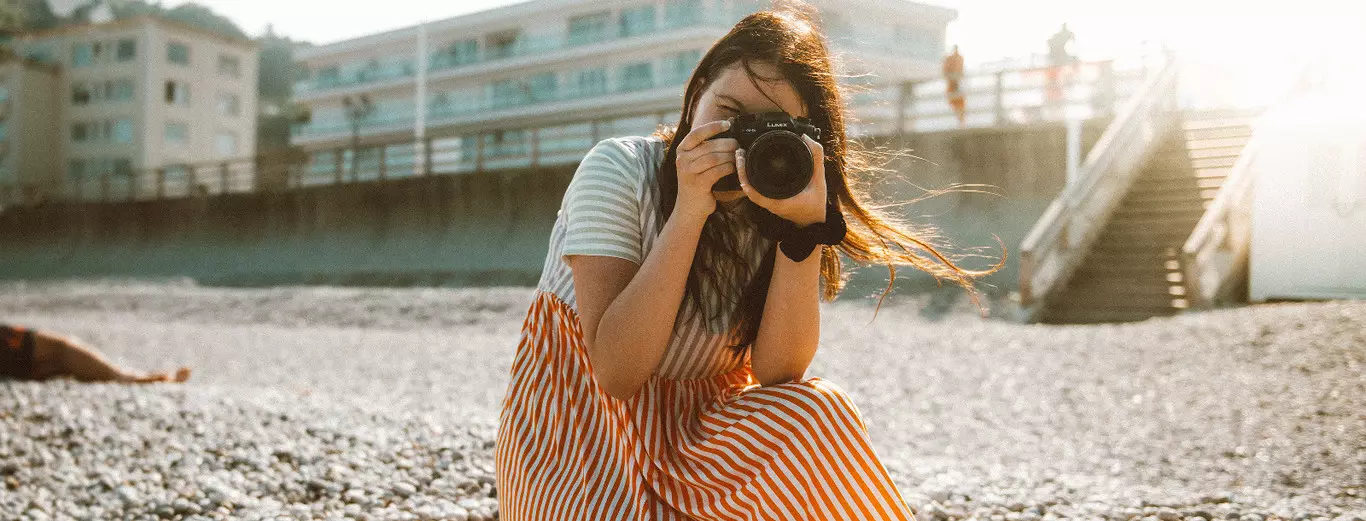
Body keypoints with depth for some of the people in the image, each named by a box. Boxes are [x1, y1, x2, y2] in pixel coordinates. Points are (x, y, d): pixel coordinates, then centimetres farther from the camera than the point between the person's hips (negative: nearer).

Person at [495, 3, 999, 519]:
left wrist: (805, 224, -29)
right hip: (578, 419, -3)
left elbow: (774, 375, -18)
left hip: (696, 427, 4)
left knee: (818, 413, -26)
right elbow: (617, 372, -25)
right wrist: (689, 210, -31)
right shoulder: (619, 170, -16)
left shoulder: (770, 214, -5)